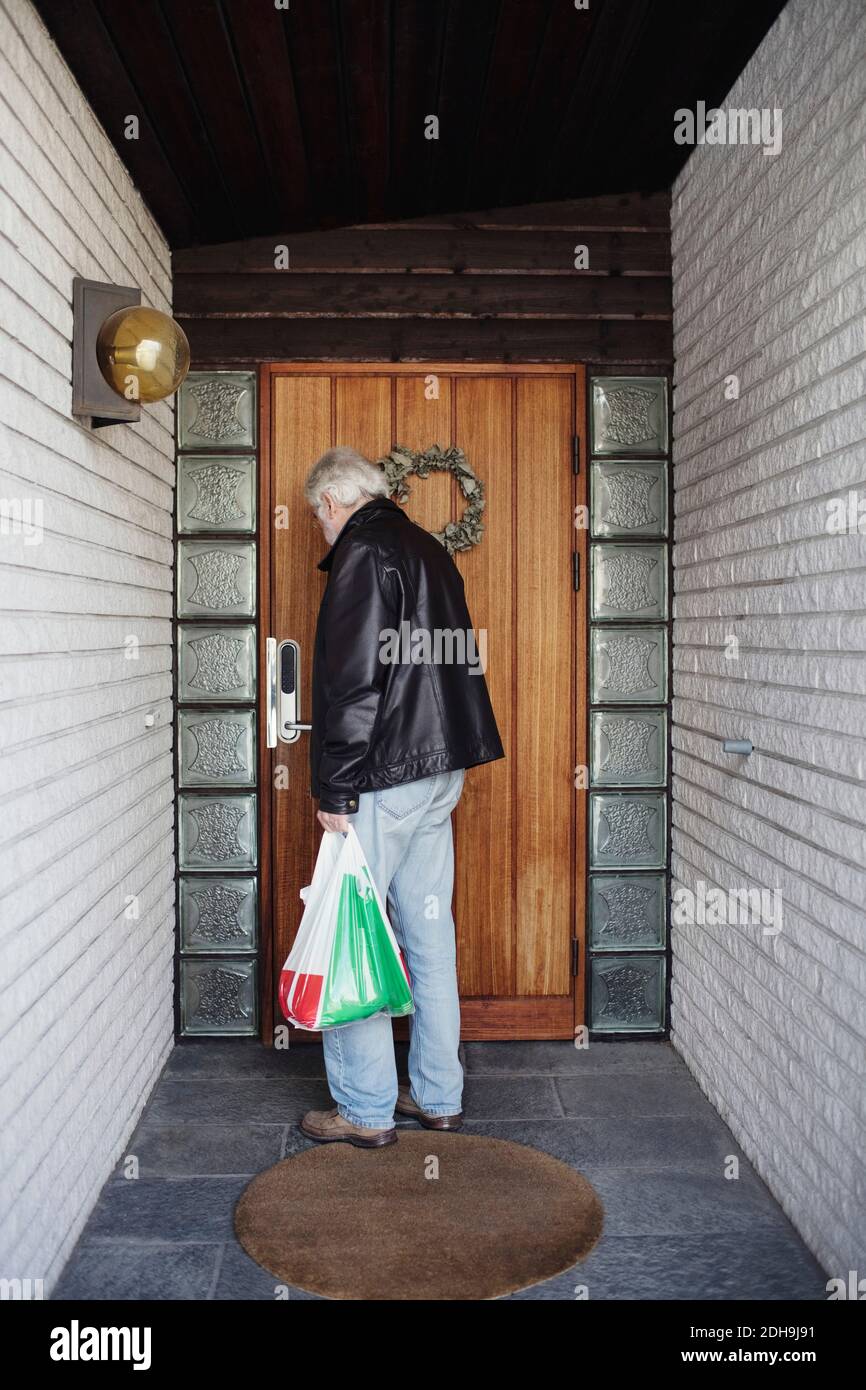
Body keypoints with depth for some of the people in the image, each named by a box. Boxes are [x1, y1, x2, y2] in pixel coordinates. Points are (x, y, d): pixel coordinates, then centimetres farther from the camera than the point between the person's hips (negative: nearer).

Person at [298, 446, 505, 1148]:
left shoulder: (363, 553, -10)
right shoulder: (430, 550, 17)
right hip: (442, 770, 9)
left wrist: (335, 789, -16)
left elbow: (352, 682, -19)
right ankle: (438, 1096, 22)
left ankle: (365, 1110, 9)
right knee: (430, 932, 13)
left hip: (384, 775, -9)